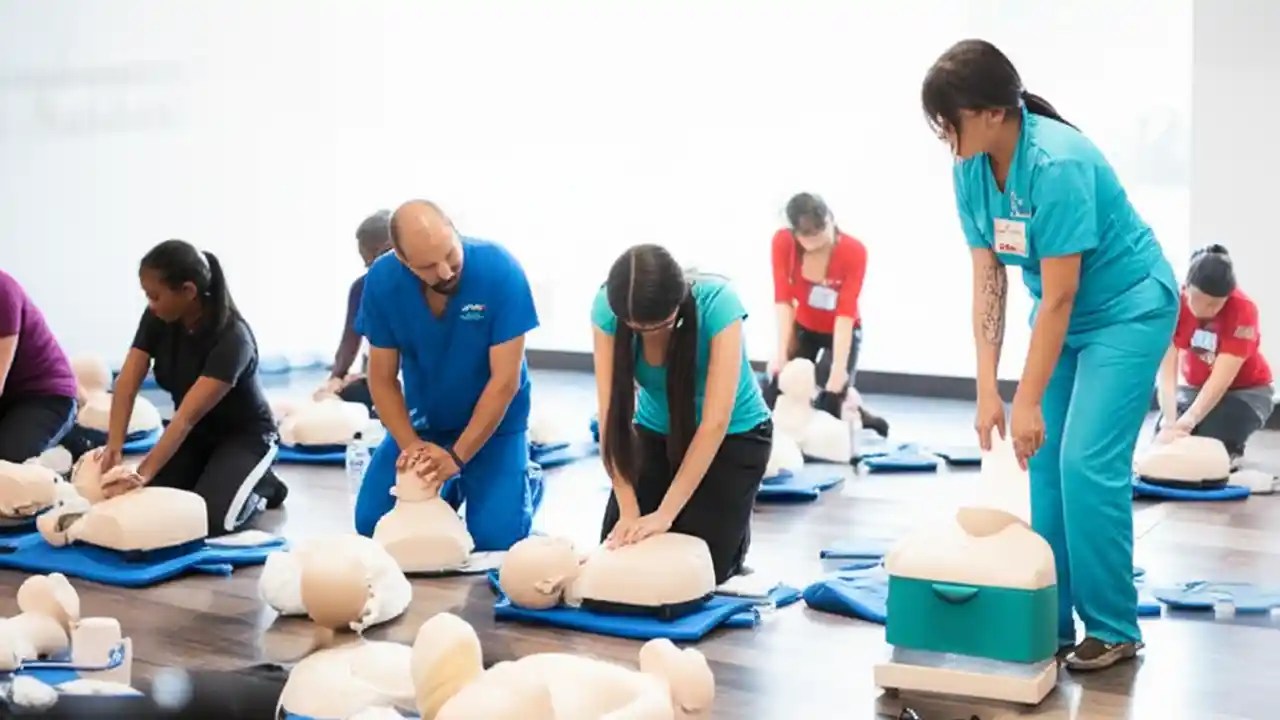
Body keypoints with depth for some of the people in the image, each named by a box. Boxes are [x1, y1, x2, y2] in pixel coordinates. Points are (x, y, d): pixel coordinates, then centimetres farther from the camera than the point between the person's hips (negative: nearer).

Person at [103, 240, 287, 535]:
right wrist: (114, 447, -33)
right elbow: (127, 385, -18)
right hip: (195, 432, 6)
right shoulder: (157, 318, -13)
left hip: (244, 434, -6)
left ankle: (260, 487, 6)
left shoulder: (232, 339, -32)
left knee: (208, 519, -26)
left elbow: (188, 415, -39)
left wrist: (144, 473, -46)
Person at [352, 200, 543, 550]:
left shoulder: (500, 270, -28)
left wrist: (456, 457, -27)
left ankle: (526, 481, 18)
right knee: (371, 524, -2)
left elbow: (505, 380, -24)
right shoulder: (382, 280, -19)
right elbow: (382, 379, -11)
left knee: (496, 538, -14)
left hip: (494, 420, -3)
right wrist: (410, 446, -25)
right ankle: (449, 488, 25)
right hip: (422, 418, 3)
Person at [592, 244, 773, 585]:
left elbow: (715, 422, -34)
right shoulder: (607, 307, -25)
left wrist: (665, 513, -36)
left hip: (733, 435, -3)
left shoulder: (717, 302, -33)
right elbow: (611, 413, -25)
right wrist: (628, 511, -31)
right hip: (656, 431, 3)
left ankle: (738, 530, 22)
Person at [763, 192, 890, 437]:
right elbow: (783, 300, -24)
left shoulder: (853, 251, -28)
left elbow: (846, 313, -31)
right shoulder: (783, 242, -23)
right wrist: (782, 353, -32)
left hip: (842, 333, -2)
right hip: (803, 328, 2)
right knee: (773, 398, -12)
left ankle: (855, 411, 18)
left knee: (828, 402, -16)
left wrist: (839, 367, -37)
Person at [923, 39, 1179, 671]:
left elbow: (1059, 297, -27)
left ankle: (1114, 630, 1)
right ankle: (1051, 621, 11)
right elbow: (988, 280, -6)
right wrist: (987, 391, -8)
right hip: (1063, 315, 7)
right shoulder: (972, 169, -9)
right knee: (1045, 462, 3)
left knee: (1088, 463, -12)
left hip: (1128, 309, -7)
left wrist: (1027, 403, -23)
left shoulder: (1056, 164, -30)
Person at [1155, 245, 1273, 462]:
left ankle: (1231, 452, 6)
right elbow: (1167, 369, -28)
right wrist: (1169, 423, -42)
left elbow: (1222, 378, -33)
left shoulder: (1243, 310, -28)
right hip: (1196, 387, 3)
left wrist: (1187, 422, -46)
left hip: (1246, 389, -3)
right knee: (1163, 440, -22)